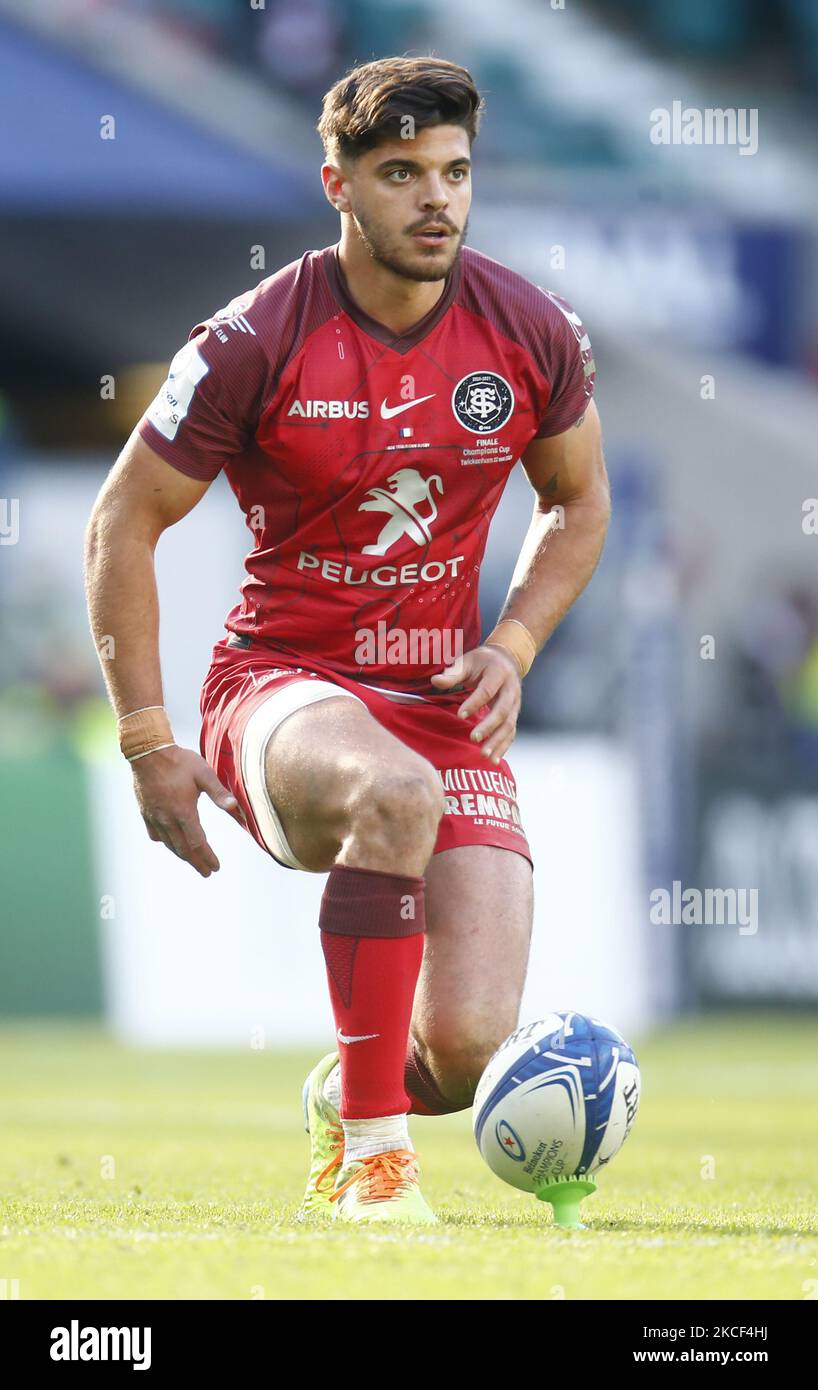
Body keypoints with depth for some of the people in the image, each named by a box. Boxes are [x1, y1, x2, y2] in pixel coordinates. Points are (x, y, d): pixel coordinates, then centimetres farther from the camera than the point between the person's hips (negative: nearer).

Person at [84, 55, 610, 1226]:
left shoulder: (534, 334, -2)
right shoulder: (255, 345, -11)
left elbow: (579, 501, 16)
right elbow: (123, 523, -2)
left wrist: (512, 648, 0)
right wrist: (149, 743, -6)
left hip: (448, 704, 3)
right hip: (281, 683, -3)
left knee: (469, 1051, -14)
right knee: (398, 791, -41)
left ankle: (348, 1095, 27)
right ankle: (371, 1155, -27)